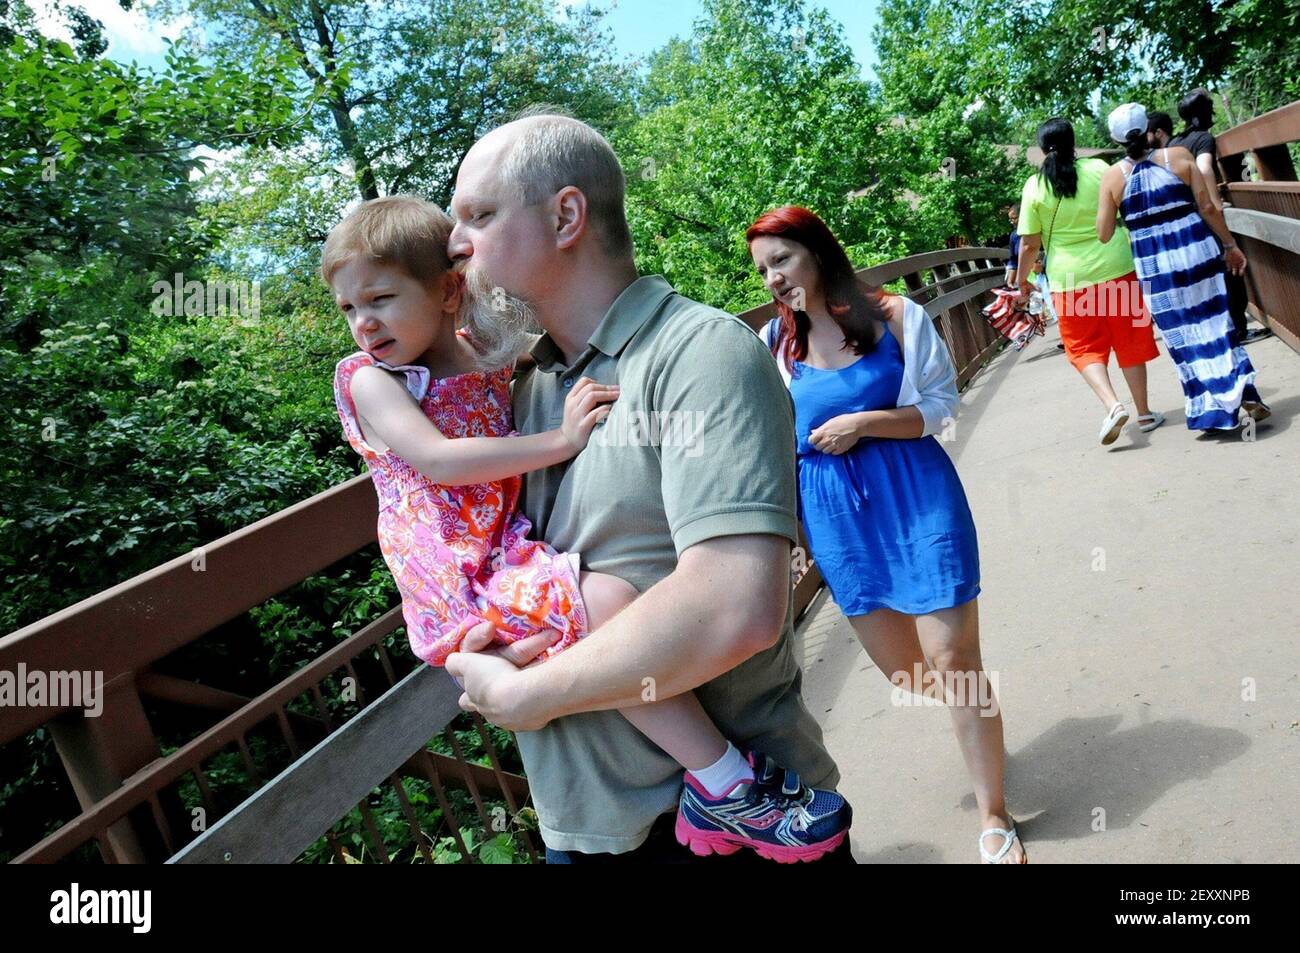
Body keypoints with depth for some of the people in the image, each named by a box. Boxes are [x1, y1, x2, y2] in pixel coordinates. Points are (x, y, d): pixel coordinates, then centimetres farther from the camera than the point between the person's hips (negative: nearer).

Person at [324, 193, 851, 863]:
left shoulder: (489, 360, 11)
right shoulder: (370, 381, -5)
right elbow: (440, 461, -20)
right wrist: (560, 439, -22)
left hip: (514, 549, 8)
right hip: (463, 578, -8)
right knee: (606, 603, -29)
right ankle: (724, 787, -17)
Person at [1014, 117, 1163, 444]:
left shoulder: (1034, 187, -5)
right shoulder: (1098, 169, -1)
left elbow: (1030, 244, -4)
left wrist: (1022, 281, 9)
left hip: (1069, 279, -1)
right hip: (1116, 268, 2)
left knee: (1085, 348, 10)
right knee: (1129, 342, 12)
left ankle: (1113, 405, -11)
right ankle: (1144, 413, 20)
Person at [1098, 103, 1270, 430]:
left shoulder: (1112, 176, -3)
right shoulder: (1179, 156, -1)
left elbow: (1104, 234, -4)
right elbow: (1208, 208, -1)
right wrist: (1230, 245, 10)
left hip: (1154, 267, -1)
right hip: (1197, 252, 1)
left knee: (1183, 336, 7)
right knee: (1215, 324, 12)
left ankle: (1216, 408, 10)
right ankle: (1246, 398, 11)